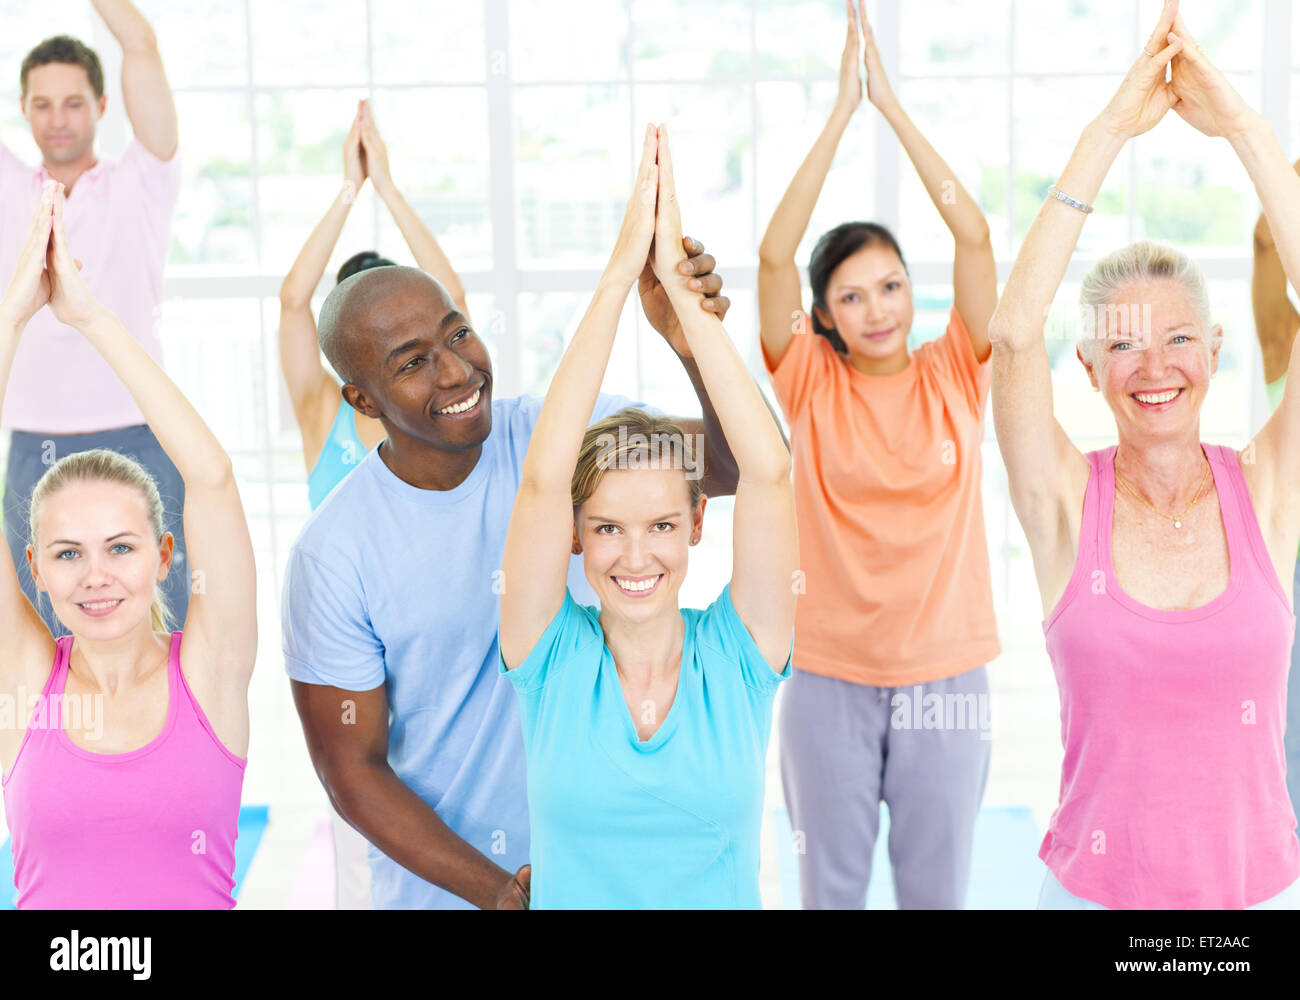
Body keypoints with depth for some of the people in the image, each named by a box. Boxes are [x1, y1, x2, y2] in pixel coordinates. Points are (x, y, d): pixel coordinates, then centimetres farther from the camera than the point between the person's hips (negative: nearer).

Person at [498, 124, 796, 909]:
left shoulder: (739, 654, -4)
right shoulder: (553, 657, -4)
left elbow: (769, 470, -14)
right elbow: (543, 478, -16)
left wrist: (682, 282, -15)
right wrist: (621, 271, -17)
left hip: (727, 896, 0)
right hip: (566, 894, 0)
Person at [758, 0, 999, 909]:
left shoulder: (954, 376, -2)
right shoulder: (811, 383, -4)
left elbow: (974, 235, -12)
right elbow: (774, 255, -15)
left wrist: (892, 102, -12)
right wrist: (843, 109, -16)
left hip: (945, 675, 0)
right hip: (830, 679, 0)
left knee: (937, 888, 13)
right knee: (831, 887, 14)